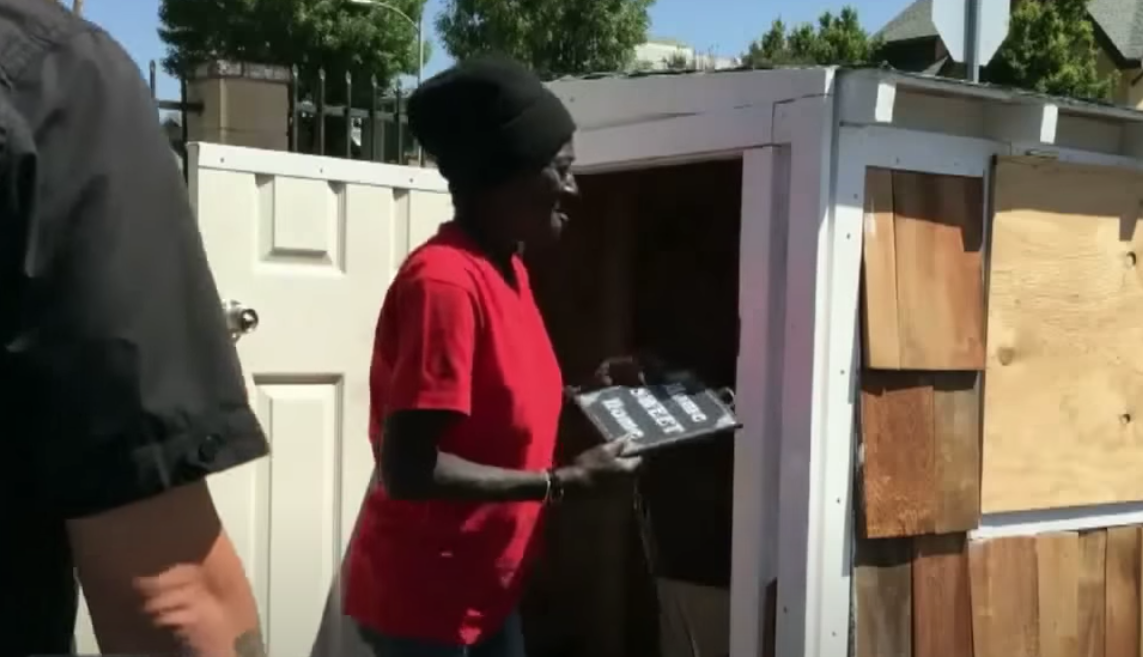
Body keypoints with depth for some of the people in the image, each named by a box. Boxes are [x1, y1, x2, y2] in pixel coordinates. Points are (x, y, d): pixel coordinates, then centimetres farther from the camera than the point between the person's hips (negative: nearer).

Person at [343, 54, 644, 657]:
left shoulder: (507, 268, 6)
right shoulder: (443, 282, -24)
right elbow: (407, 468, -28)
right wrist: (564, 482, -22)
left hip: (486, 589, 9)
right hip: (421, 597, -9)